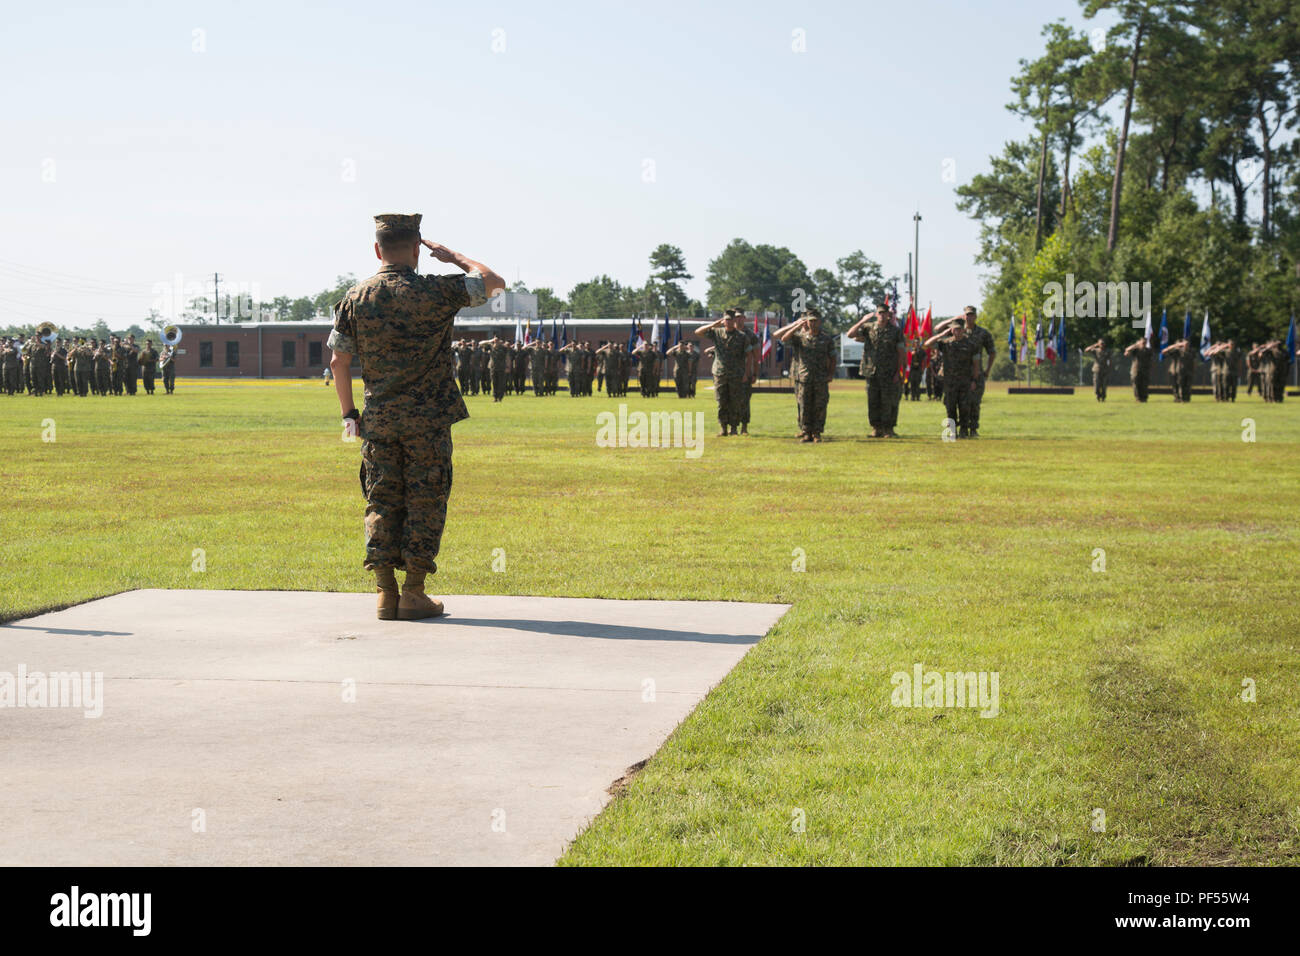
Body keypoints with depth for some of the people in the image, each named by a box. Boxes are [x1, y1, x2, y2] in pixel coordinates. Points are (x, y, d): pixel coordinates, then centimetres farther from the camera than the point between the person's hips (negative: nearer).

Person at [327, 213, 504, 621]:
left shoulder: (355, 298, 2)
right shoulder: (436, 292, -8)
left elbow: (338, 360, 4)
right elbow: (493, 281, 4)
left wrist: (349, 414, 13)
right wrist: (453, 257, 15)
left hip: (378, 419, 3)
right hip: (429, 419, -3)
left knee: (382, 502, 9)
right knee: (425, 502, 3)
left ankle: (385, 594, 8)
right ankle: (413, 593, 3)